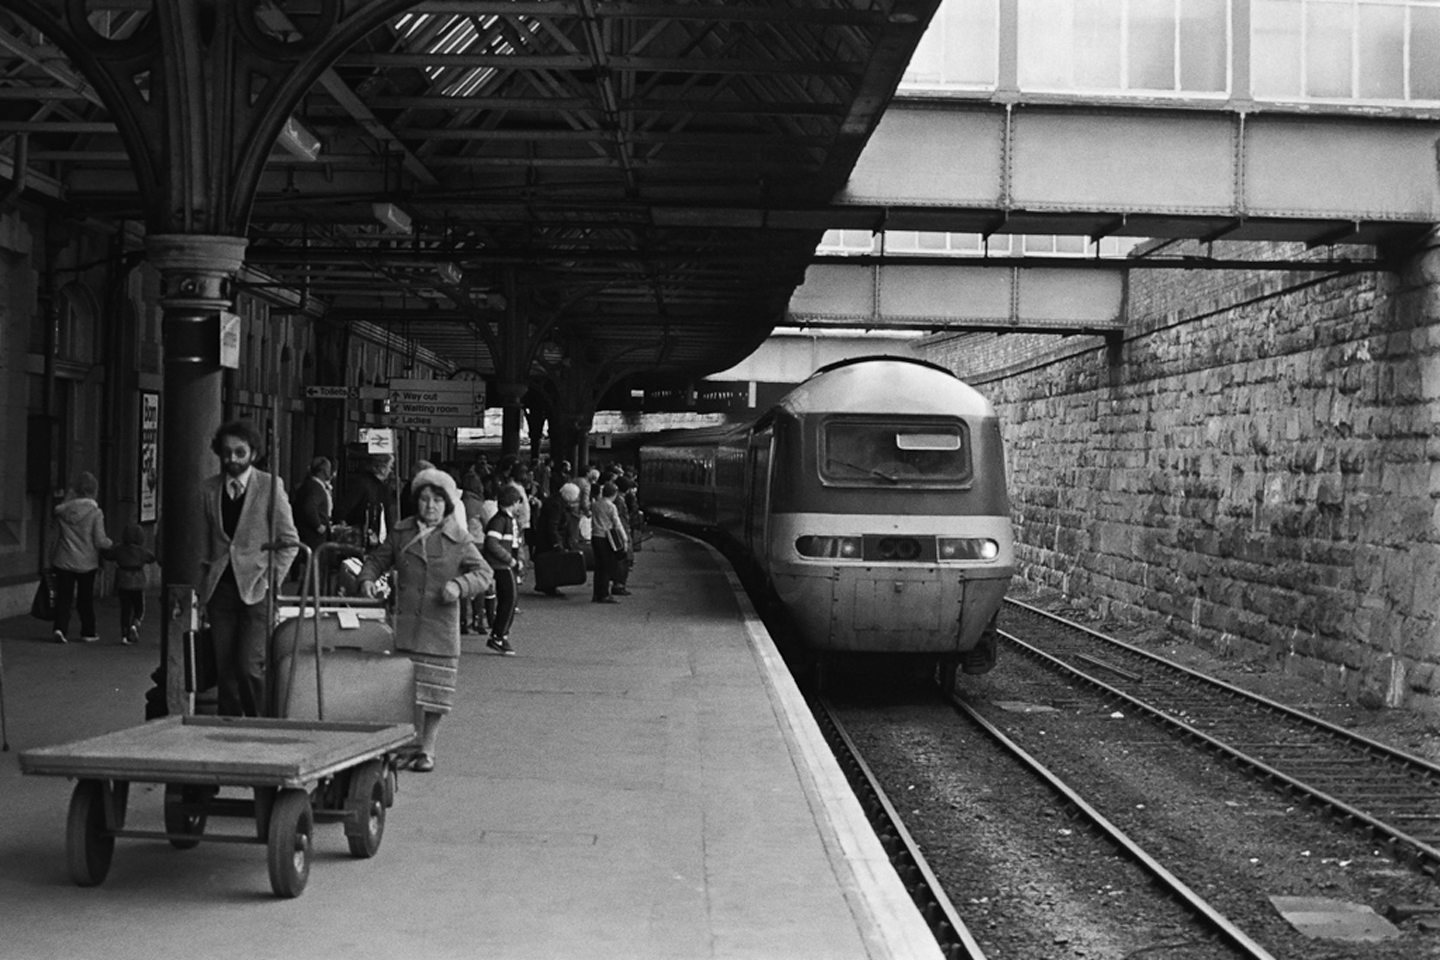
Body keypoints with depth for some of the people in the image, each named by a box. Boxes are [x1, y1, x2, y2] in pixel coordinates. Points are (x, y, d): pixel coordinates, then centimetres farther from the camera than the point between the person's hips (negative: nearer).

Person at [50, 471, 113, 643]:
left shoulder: (62, 511, -1)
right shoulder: (95, 512, -11)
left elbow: (55, 538, 5)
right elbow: (100, 541, -12)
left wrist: (51, 560, 14)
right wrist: (111, 544, 9)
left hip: (64, 562, 2)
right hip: (87, 563, -2)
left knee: (63, 597, 5)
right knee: (86, 598, 11)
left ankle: (60, 628, -13)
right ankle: (88, 633, 18)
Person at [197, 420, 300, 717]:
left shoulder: (271, 486, -2)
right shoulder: (208, 489, 8)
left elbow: (289, 542, 1)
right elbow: (203, 543, 15)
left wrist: (271, 581, -5)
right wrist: (202, 587, 8)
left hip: (256, 589, -4)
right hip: (220, 589, 4)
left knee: (249, 667, -13)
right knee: (224, 670, 4)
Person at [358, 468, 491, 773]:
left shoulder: (458, 539, 1)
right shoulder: (401, 533, 9)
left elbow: (483, 573, -1)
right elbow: (377, 559, 19)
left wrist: (459, 585, -18)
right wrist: (368, 578, -1)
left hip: (440, 629, -2)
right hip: (405, 626, 2)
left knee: (435, 690, 2)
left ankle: (427, 750, 12)